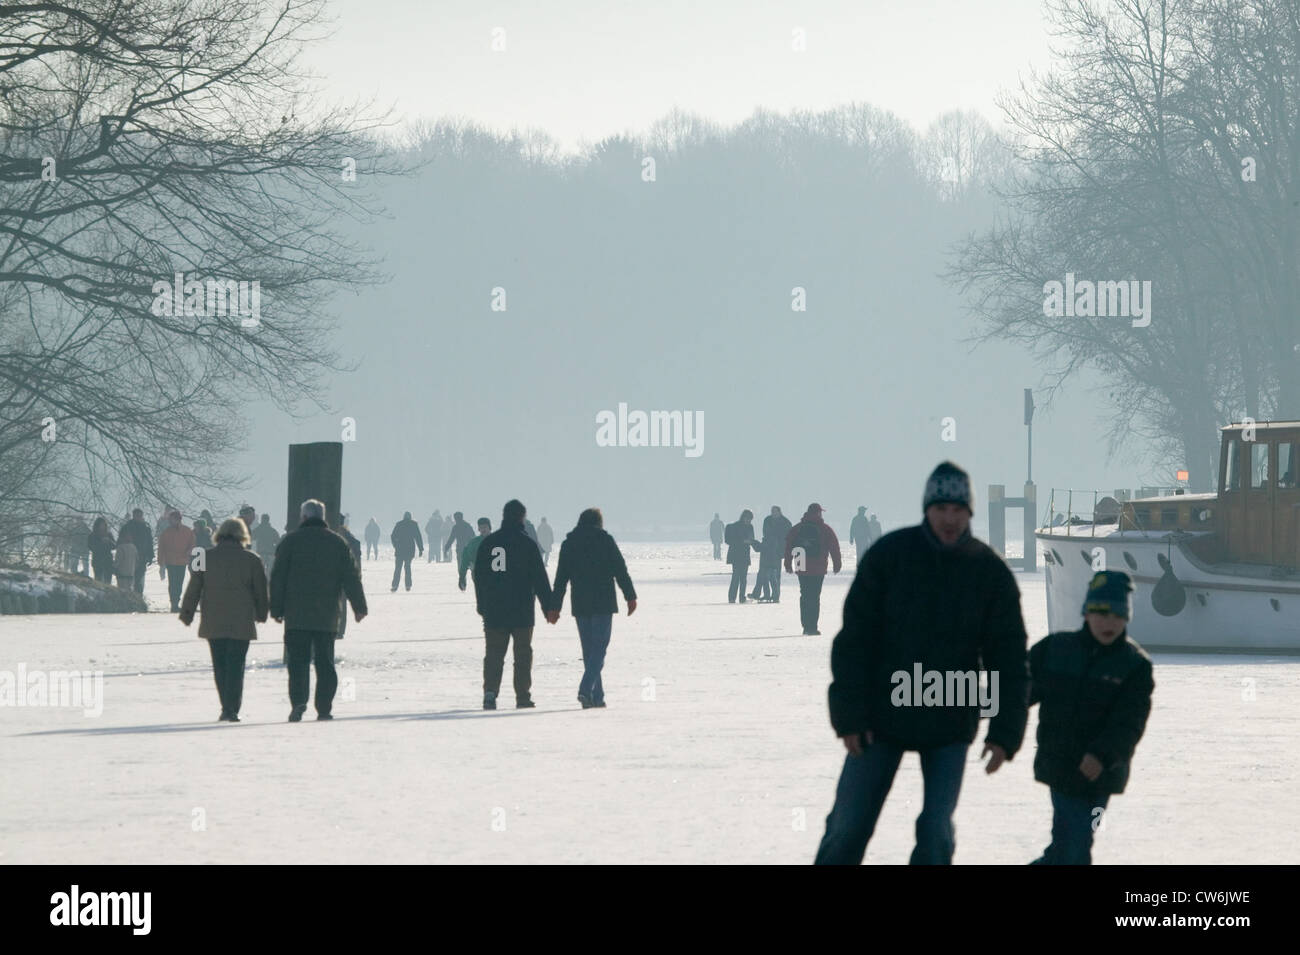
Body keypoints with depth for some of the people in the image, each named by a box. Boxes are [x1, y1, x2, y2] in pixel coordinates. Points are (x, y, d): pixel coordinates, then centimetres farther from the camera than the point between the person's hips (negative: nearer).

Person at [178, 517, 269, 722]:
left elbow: (193, 588, 4)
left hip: (213, 623, 2)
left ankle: (227, 709, 14)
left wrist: (187, 613, 12)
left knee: (220, 667, 11)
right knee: (236, 666, 0)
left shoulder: (205, 557, 3)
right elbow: (261, 591, 5)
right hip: (241, 624, -2)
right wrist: (261, 614, 19)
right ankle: (232, 710, -7)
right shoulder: (251, 560, -1)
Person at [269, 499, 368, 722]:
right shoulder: (337, 543, 7)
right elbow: (351, 577, 5)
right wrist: (359, 607, 10)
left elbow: (278, 577, -1)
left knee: (298, 661, -2)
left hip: (296, 616, -2)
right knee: (325, 662, 7)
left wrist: (276, 609, 4)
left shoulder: (290, 541, 1)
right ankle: (324, 709, 3)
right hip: (327, 616, 2)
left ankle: (298, 701, -20)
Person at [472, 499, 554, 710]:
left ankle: (490, 692, -10)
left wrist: (482, 606, 21)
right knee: (523, 654, 6)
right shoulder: (527, 544, -7)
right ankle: (523, 697, 5)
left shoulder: (487, 543, 5)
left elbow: (478, 577, 12)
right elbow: (540, 579, -6)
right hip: (521, 611, -3)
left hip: (493, 612, 3)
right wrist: (549, 607, 0)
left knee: (494, 654, 6)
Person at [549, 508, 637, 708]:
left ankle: (597, 697, 11)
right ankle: (586, 689, -22)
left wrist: (555, 607, 10)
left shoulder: (568, 543, 8)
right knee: (599, 648, -5)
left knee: (589, 651, 11)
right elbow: (620, 570, -5)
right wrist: (630, 597, 1)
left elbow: (561, 578, 8)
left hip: (580, 606, 4)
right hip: (603, 603, -4)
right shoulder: (604, 540, -3)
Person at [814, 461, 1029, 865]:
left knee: (937, 830, -5)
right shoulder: (888, 555, -8)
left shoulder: (991, 571, -4)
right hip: (882, 717, 0)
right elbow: (854, 639, -6)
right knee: (849, 824, 2)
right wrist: (849, 716, -11)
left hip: (950, 724, 0)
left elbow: (1009, 658, -2)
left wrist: (1005, 733, -10)